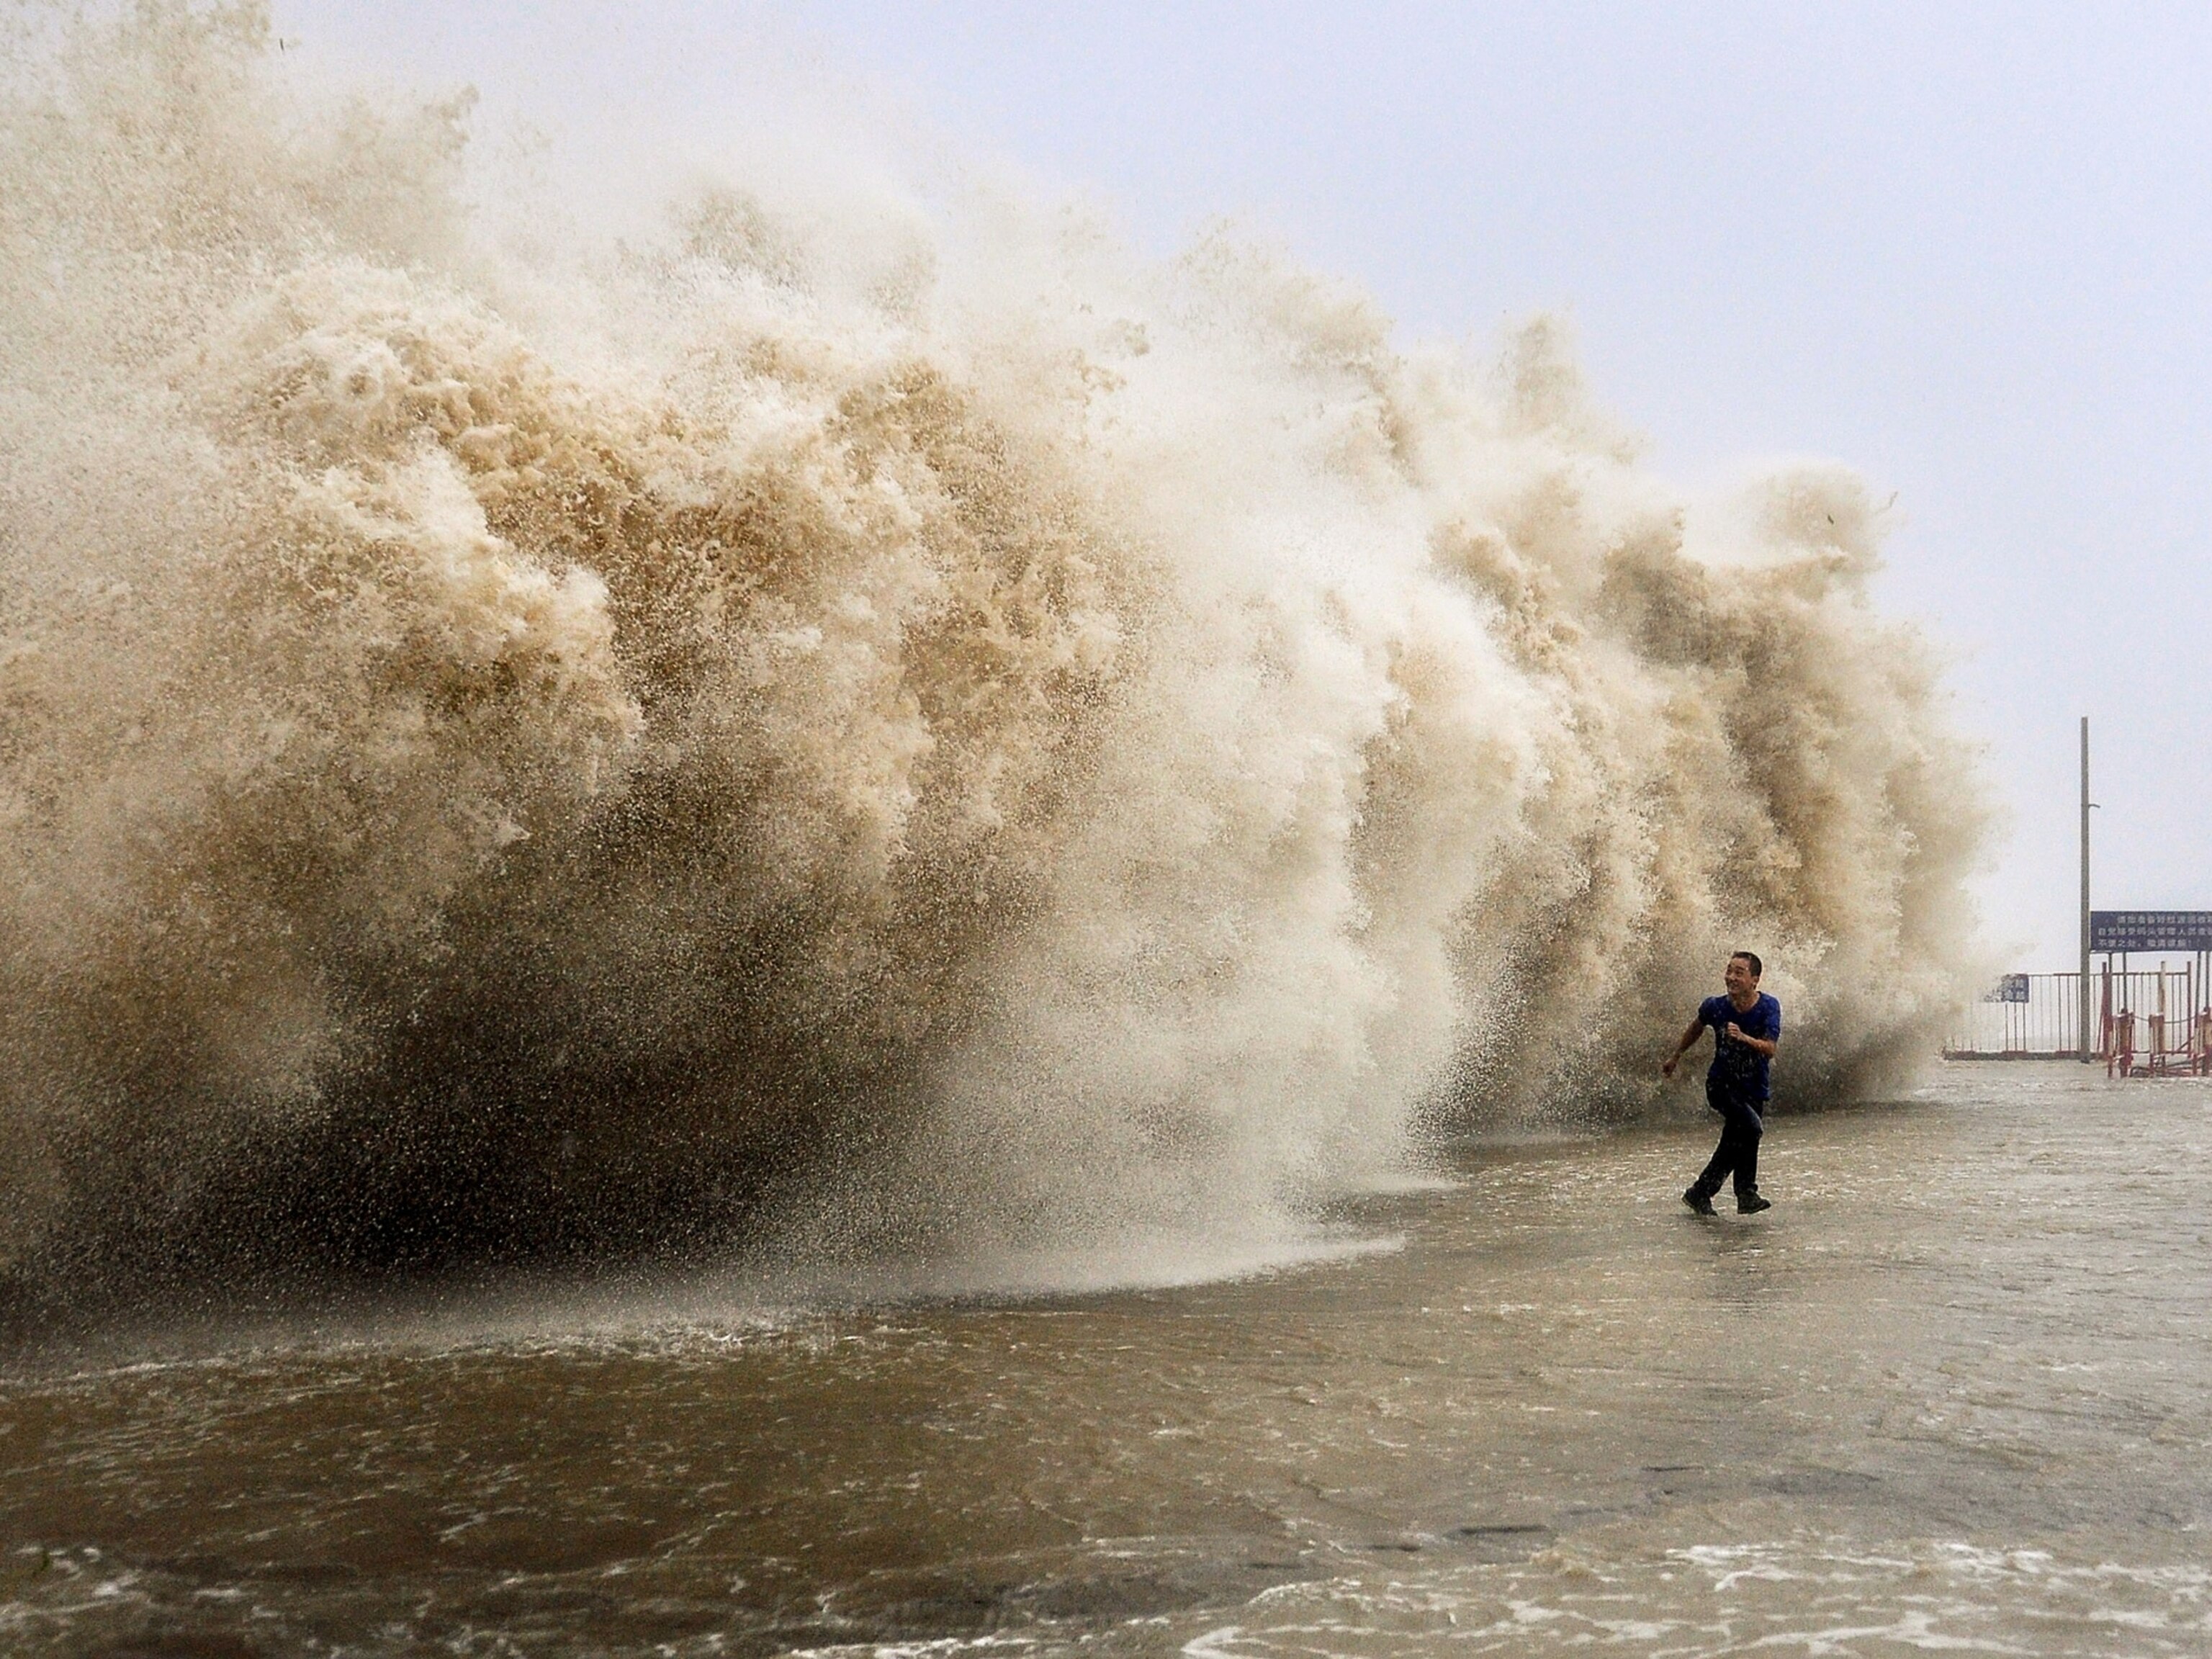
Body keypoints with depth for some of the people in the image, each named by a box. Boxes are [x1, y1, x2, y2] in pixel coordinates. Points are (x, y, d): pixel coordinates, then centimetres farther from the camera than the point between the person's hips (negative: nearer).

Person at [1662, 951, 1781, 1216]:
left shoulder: (1769, 1007, -14)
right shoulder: (1715, 1007, -12)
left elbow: (1770, 1049, -24)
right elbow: (1696, 1028, 11)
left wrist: (1744, 1038, -43)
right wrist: (1675, 1057, 23)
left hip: (1754, 1088, 2)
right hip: (1721, 1084, -2)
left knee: (1735, 1143, 8)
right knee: (1751, 1127, -24)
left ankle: (1701, 1192, 24)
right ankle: (1746, 1193, -13)